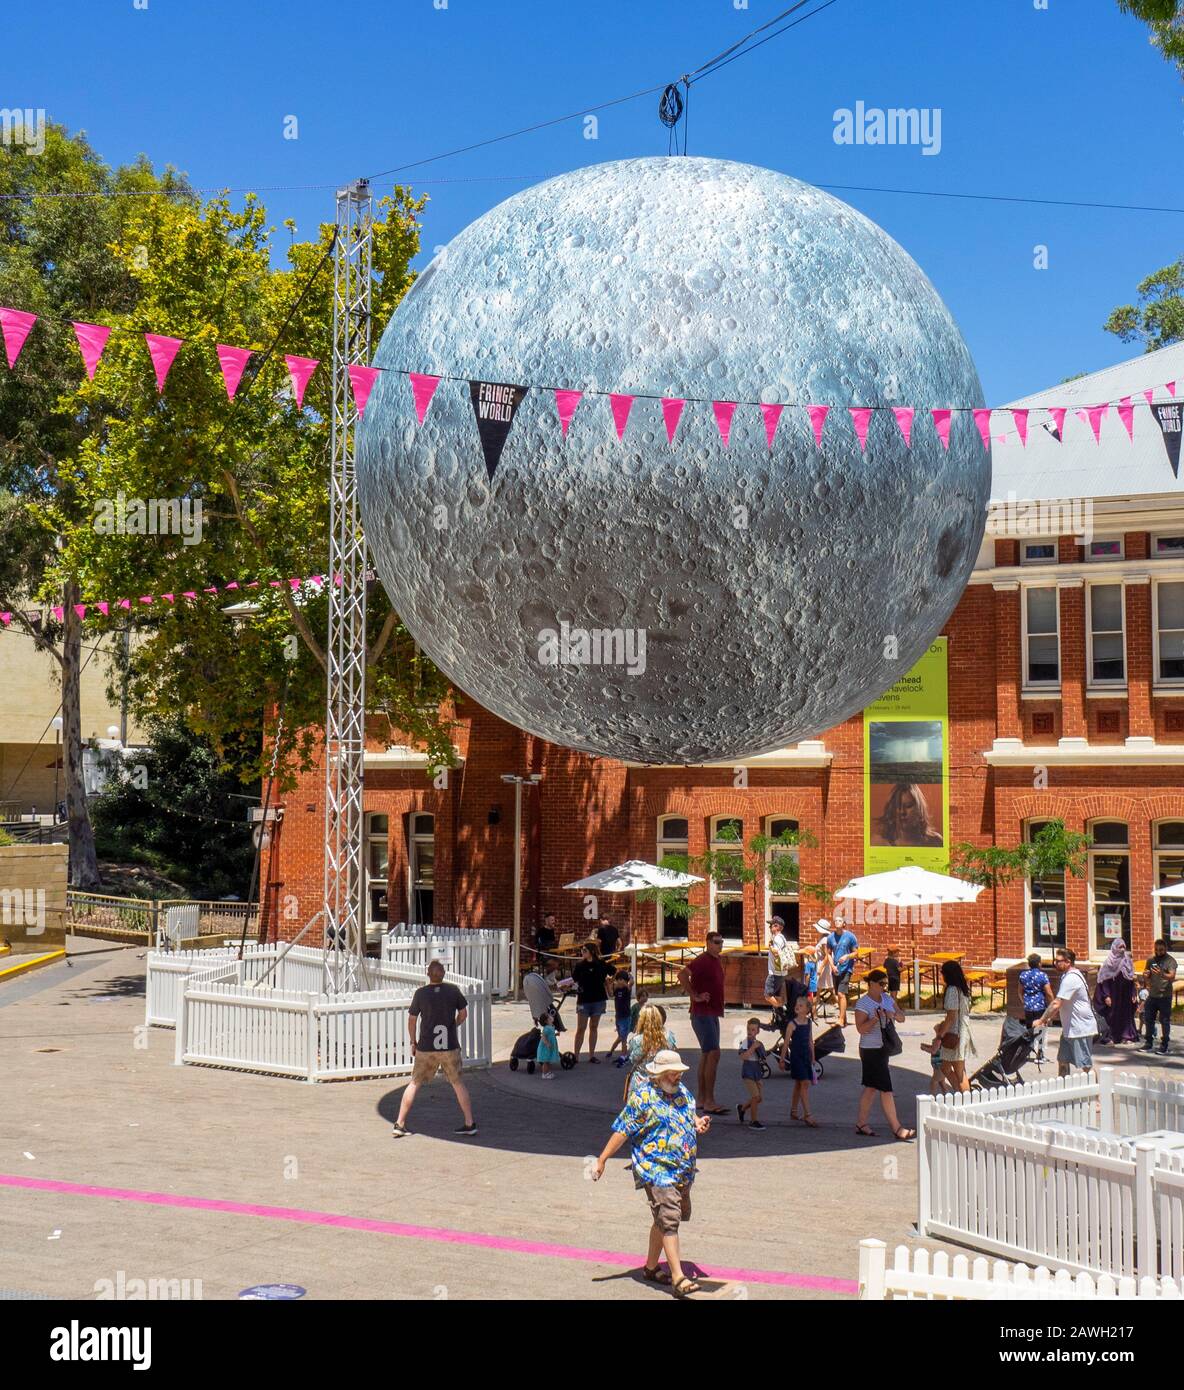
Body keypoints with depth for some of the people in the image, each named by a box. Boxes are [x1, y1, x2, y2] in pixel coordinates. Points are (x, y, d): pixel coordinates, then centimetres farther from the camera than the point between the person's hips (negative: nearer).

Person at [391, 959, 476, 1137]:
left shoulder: (420, 993, -6)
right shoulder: (453, 990, -3)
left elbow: (411, 1020, -2)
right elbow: (463, 1013, 7)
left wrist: (413, 1042, 11)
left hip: (426, 1047, -1)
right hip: (450, 1046, 1)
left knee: (414, 1083, 10)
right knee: (457, 1082, 14)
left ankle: (400, 1124, 8)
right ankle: (469, 1123, 11)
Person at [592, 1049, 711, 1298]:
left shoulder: (682, 1091, 12)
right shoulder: (643, 1097, -11)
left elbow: (691, 1116, 26)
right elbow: (622, 1131, -10)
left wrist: (699, 1123, 1)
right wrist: (602, 1160, -11)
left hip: (683, 1171, 8)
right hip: (657, 1170, -8)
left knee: (663, 1220, 16)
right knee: (669, 1220, -13)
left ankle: (651, 1267, 31)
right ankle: (678, 1278, -14)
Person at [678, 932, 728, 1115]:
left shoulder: (716, 962, 16)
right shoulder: (702, 961, -15)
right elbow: (682, 974, -30)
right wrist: (695, 996, -24)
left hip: (712, 1014, 10)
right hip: (702, 1014, -10)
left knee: (706, 1055, 13)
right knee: (713, 1054, -16)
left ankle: (701, 1099, 19)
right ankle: (709, 1102, -17)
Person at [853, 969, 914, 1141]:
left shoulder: (887, 998, 8)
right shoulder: (863, 1004, -15)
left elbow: (902, 1018, 5)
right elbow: (860, 1029, -20)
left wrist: (893, 1014, -16)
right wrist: (875, 1018, -32)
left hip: (883, 1048, 8)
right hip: (871, 1050, -8)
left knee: (871, 1087, 14)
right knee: (885, 1089, -7)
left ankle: (861, 1124, 22)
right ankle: (896, 1128, -3)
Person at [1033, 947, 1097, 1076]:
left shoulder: (1071, 979, -21)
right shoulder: (1068, 976, 12)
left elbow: (1056, 1004, -25)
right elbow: (1063, 1005, 20)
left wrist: (1041, 1020, -18)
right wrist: (1050, 1018, 11)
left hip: (1081, 1028, -10)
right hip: (1069, 1028, 10)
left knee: (1086, 1065, -4)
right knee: (1063, 1061, 13)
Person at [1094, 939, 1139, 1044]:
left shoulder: (1128, 961, 7)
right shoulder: (1109, 962, -5)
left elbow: (1132, 980, 10)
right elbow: (1104, 981, -7)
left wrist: (1133, 994, 4)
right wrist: (1106, 996, -14)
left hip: (1126, 995, 3)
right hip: (1114, 995, -3)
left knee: (1126, 1015, 4)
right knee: (1113, 1015, 0)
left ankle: (1126, 1036, 10)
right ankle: (1113, 1037, 6)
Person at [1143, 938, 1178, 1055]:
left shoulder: (1170, 961, -7)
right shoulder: (1151, 960, 10)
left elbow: (1172, 977, -20)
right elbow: (1146, 977, 19)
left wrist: (1162, 974, -39)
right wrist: (1145, 975, -5)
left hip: (1165, 996, -6)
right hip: (1152, 995, 6)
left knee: (1165, 1021, -2)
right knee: (1148, 1019, 10)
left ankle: (1164, 1046, 5)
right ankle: (1149, 1043, 22)